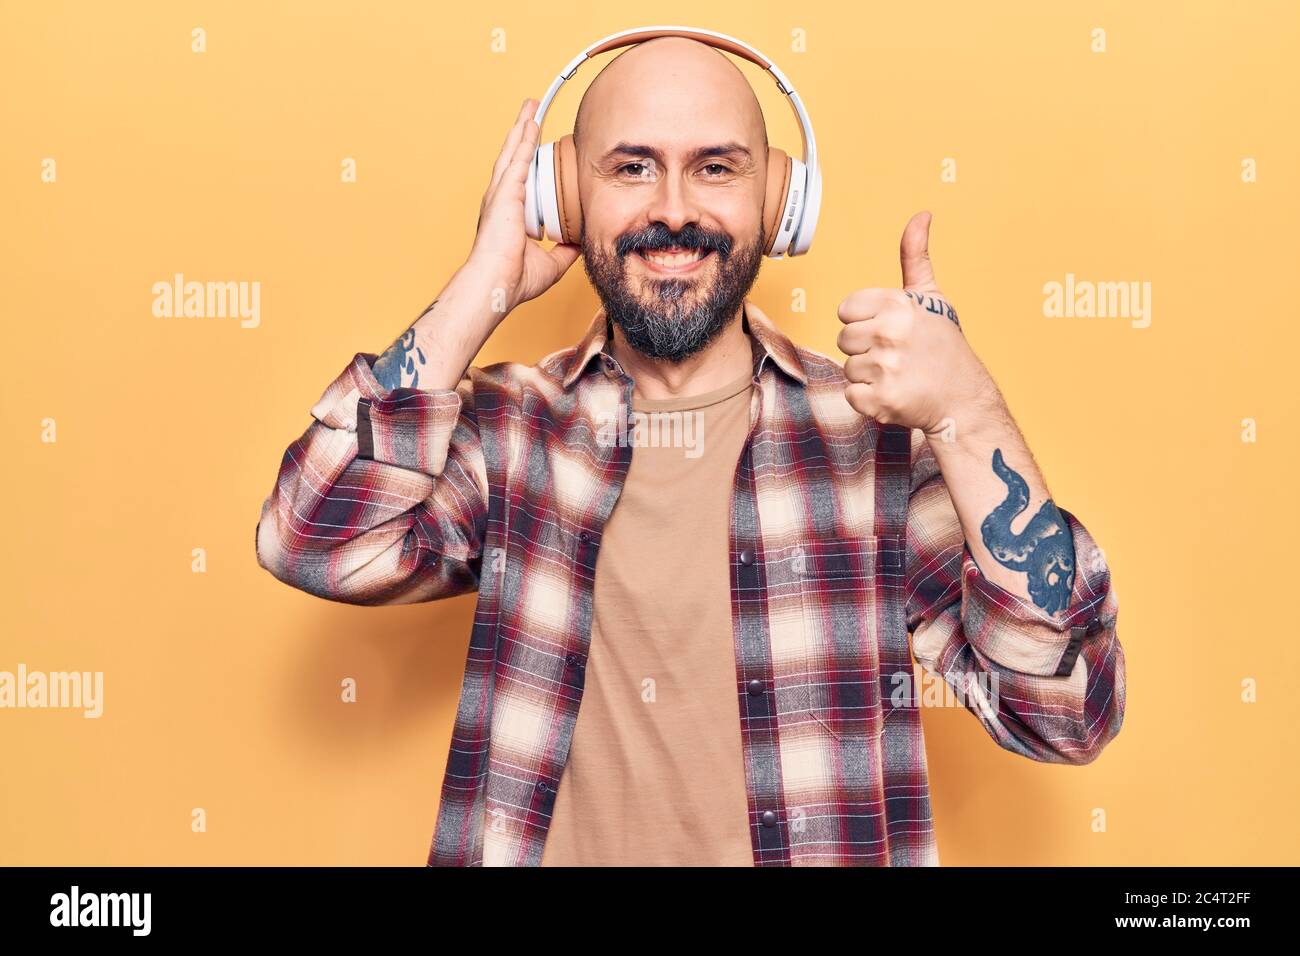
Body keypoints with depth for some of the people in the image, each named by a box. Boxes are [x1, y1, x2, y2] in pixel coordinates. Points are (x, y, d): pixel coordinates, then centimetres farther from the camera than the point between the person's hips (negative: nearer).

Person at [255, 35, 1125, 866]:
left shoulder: (879, 431, -3)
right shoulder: (503, 428, 0)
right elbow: (320, 547, -15)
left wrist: (968, 416, -20)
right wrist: (484, 290, -12)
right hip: (562, 843, 1)